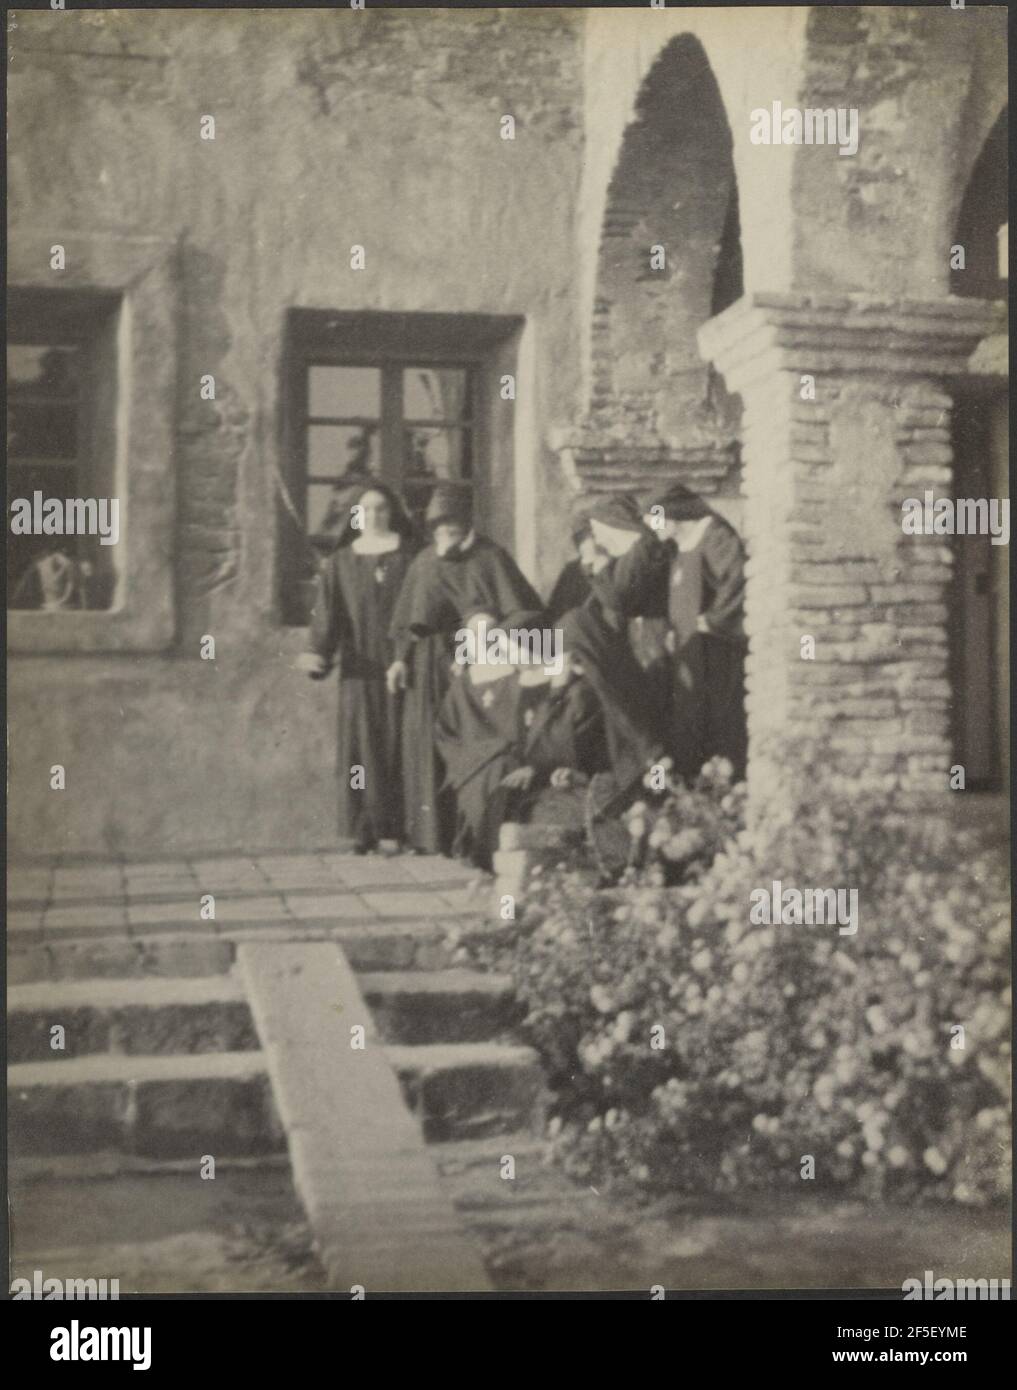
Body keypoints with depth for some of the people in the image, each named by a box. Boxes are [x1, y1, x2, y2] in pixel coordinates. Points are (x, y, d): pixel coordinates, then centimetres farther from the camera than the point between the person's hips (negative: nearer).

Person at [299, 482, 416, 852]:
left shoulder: (410, 556, 6)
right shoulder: (339, 564, 8)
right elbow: (327, 616, -1)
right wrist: (318, 655, -19)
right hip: (361, 672, 1)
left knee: (403, 748, -2)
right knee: (363, 750, -2)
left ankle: (405, 827, 1)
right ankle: (365, 831, 2)